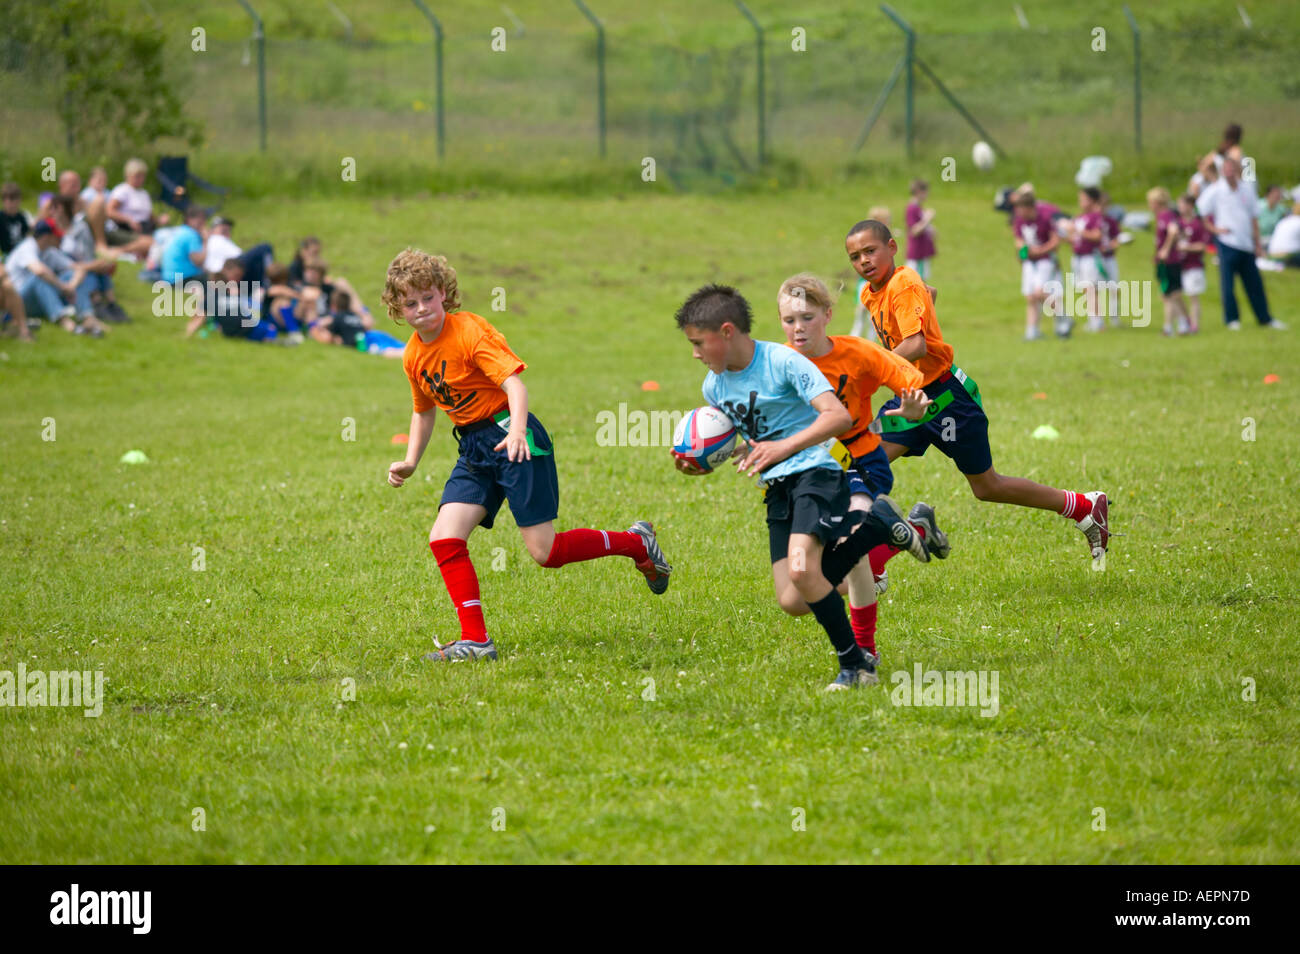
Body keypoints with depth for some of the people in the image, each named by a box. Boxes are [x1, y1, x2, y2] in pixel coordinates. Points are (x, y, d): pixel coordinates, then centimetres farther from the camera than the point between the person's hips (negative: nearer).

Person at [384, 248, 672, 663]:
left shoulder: (469, 330, -15)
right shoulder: (414, 356, 8)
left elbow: (514, 383, -25)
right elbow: (424, 410, 25)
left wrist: (516, 431, -42)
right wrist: (410, 462, 14)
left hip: (511, 438, -7)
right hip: (473, 449, 7)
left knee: (544, 551, -10)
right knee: (444, 537, -11)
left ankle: (636, 543, 12)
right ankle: (475, 640, -7)